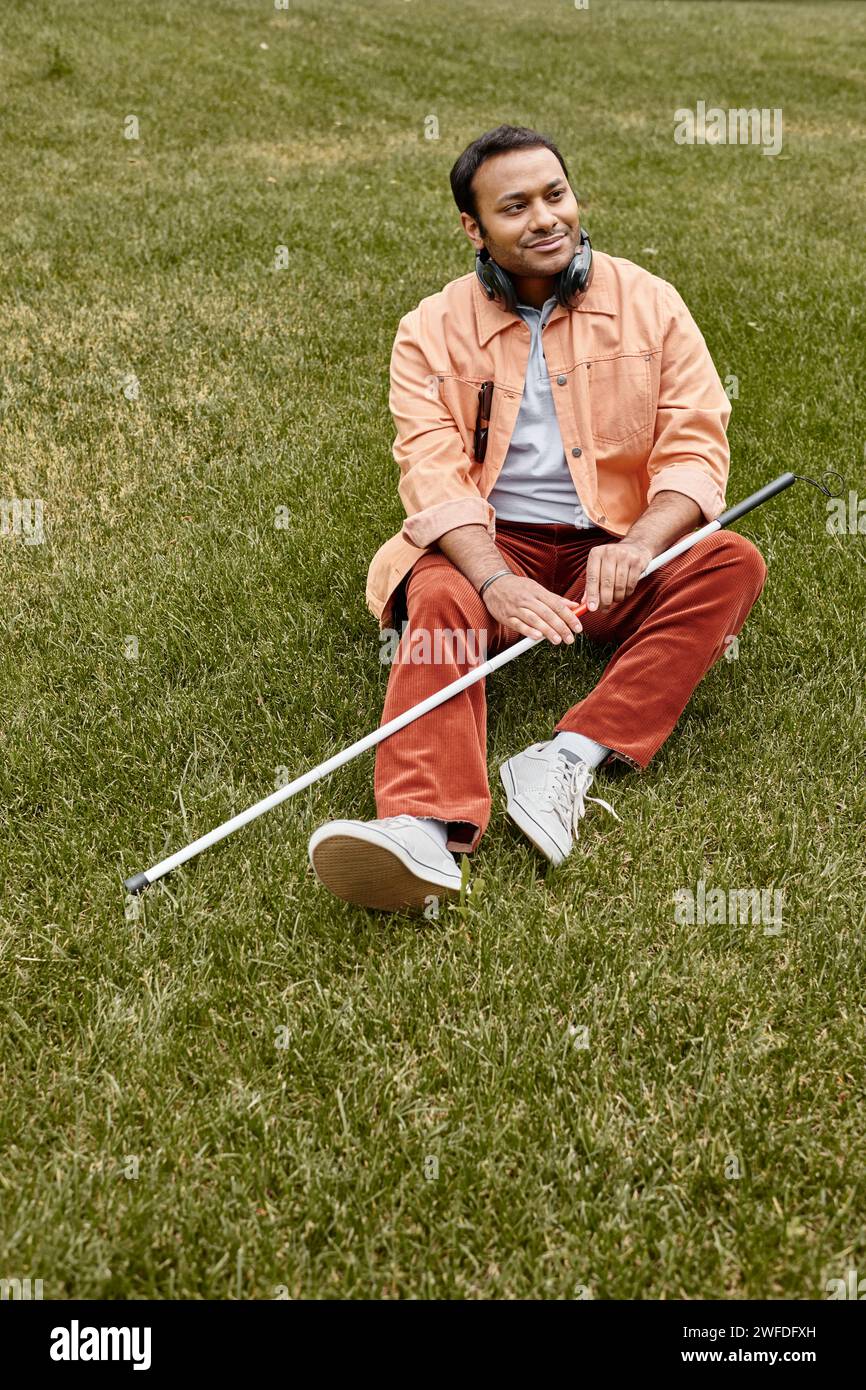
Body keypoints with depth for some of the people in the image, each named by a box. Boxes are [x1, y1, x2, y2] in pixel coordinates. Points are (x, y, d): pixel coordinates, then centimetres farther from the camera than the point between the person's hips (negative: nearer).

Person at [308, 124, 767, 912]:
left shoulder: (648, 303, 5)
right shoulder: (432, 331, 2)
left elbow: (696, 445, -3)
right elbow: (434, 473, -11)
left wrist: (638, 543, -25)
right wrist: (497, 581, -31)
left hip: (614, 556, 2)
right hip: (489, 548, -1)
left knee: (734, 562, -25)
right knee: (439, 597, -33)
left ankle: (574, 756, -37)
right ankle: (428, 825, -54)